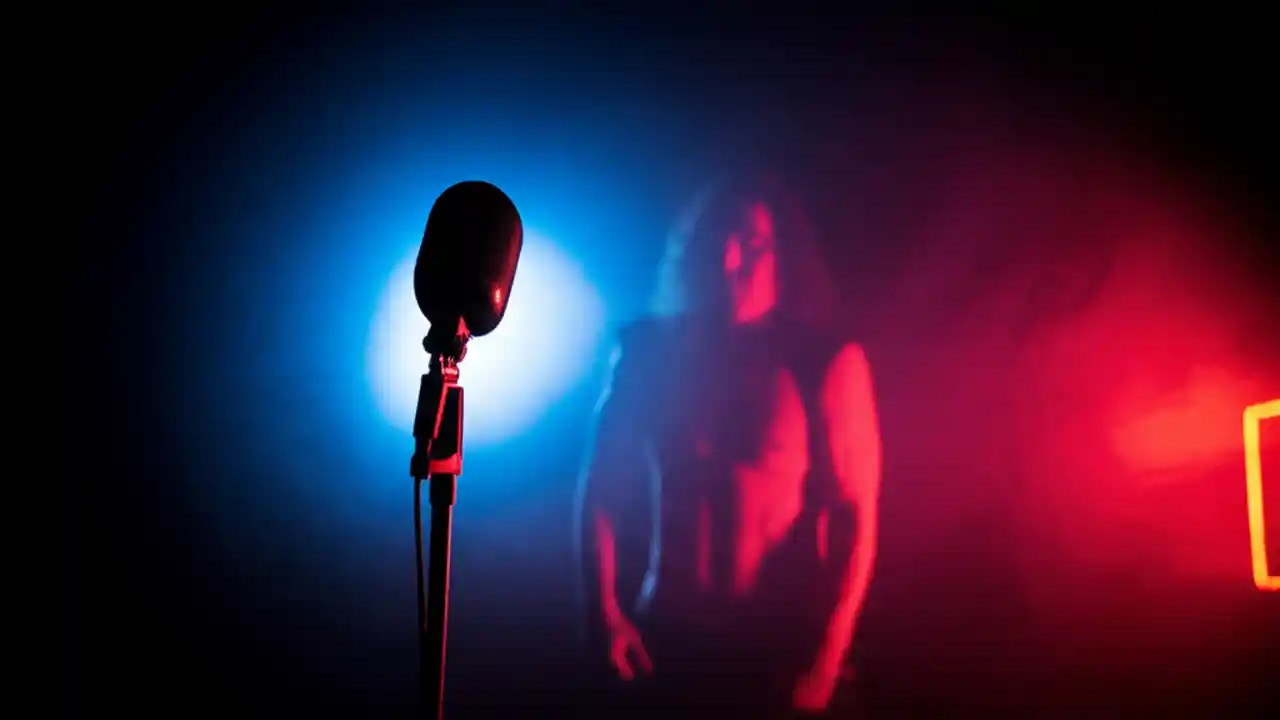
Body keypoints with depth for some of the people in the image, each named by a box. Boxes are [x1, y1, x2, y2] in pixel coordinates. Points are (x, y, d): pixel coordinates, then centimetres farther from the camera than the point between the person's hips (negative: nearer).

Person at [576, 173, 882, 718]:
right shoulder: (648, 353, 2)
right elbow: (600, 489, 5)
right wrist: (604, 611, -5)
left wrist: (828, 652, -14)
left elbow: (856, 517, -8)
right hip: (665, 640, 3)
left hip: (782, 646, -2)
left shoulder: (827, 362, -6)